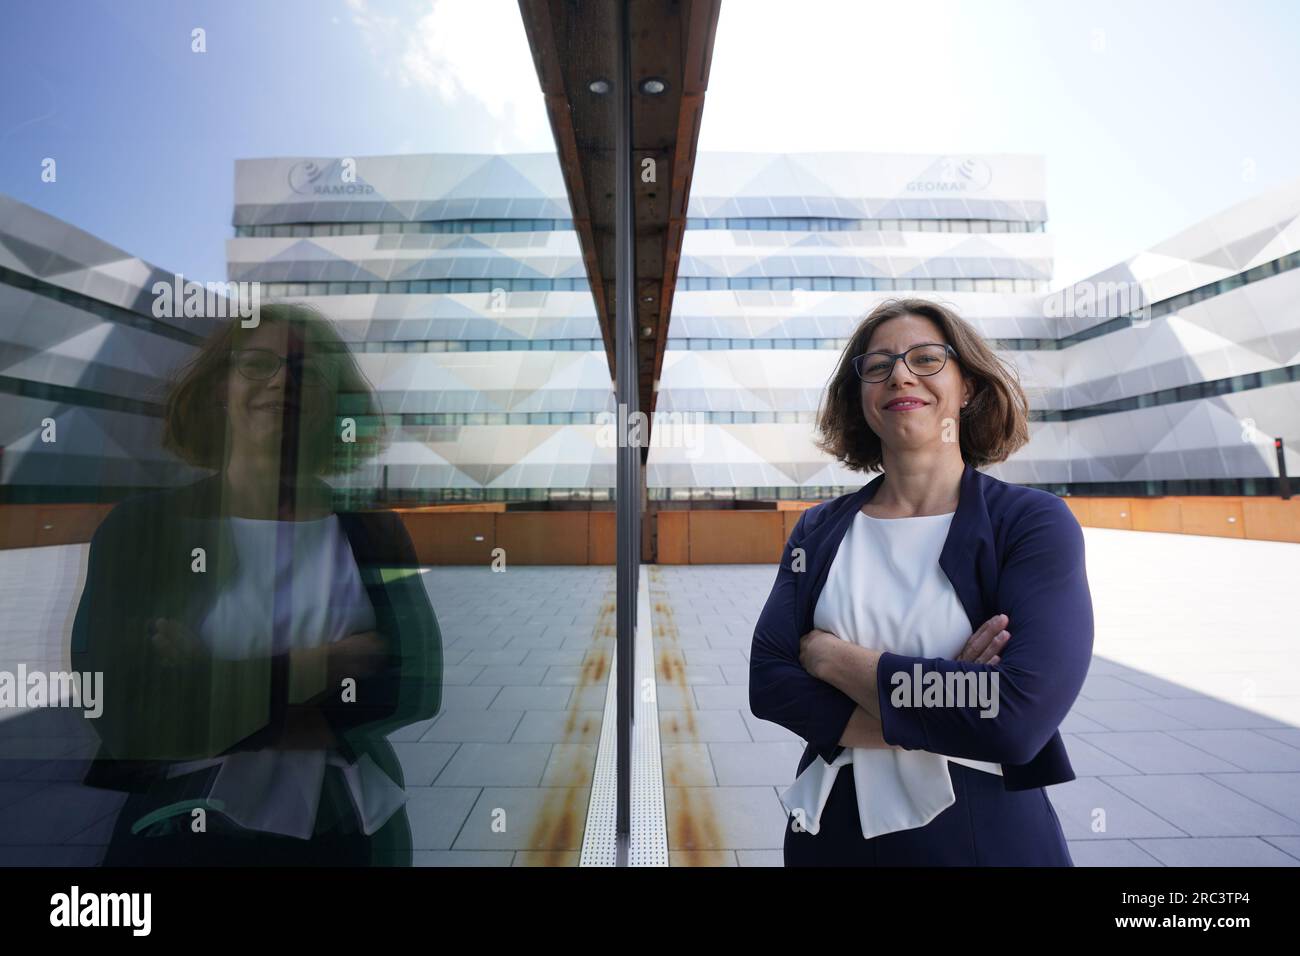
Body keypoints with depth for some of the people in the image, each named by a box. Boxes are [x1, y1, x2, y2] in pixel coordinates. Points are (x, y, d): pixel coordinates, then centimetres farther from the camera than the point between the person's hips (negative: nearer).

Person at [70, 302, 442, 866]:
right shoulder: (142, 527, -8)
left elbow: (418, 682, -13)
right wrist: (316, 667, -18)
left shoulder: (372, 529, -6)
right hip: (183, 834, -1)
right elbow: (123, 710, -16)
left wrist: (214, 691, -18)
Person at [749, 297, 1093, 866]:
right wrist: (932, 702, -21)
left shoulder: (1035, 522, -12)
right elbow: (768, 681, -11)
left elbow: (1017, 717, -24)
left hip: (987, 835, -2)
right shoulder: (820, 530, -3)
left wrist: (833, 657, -16)